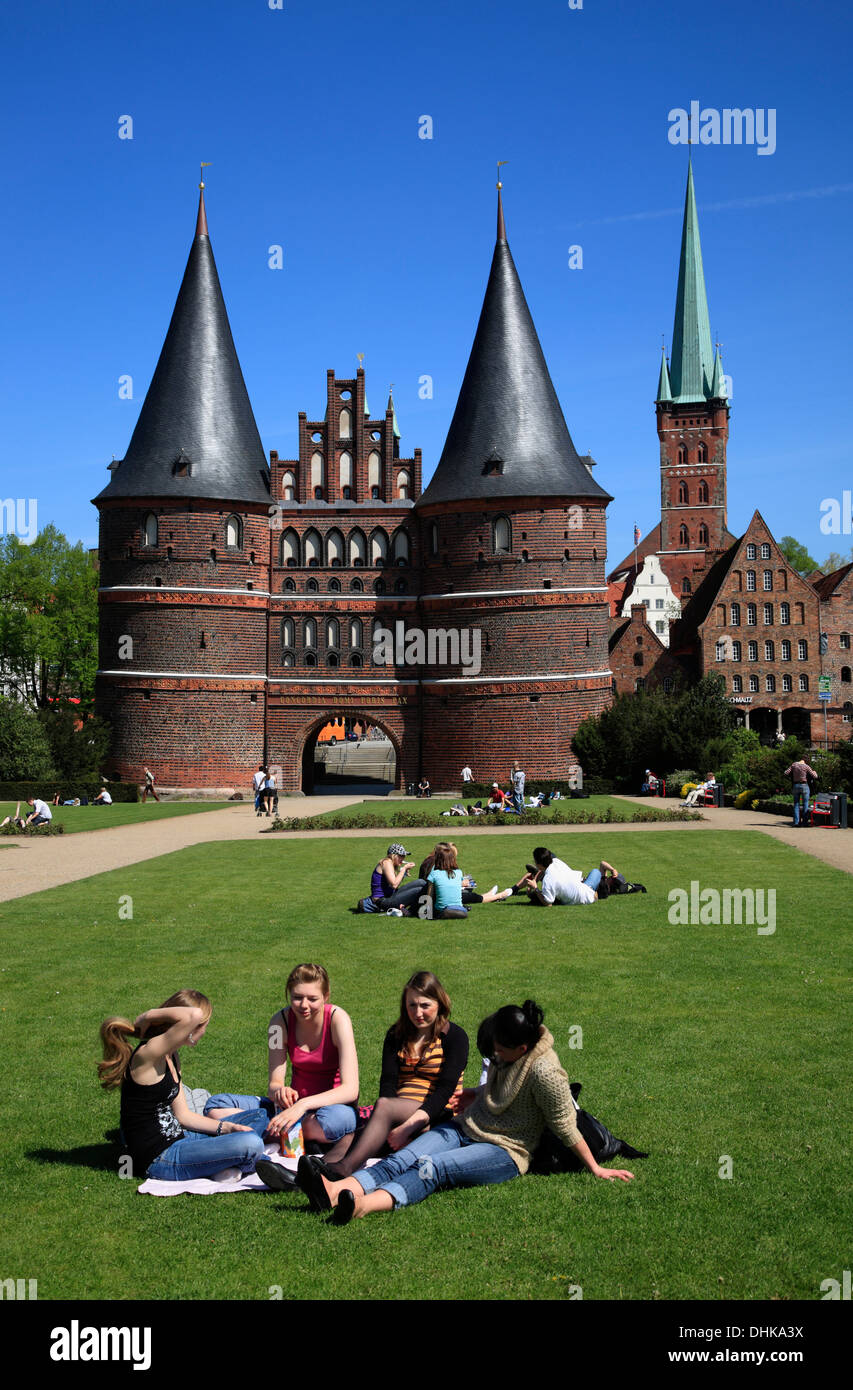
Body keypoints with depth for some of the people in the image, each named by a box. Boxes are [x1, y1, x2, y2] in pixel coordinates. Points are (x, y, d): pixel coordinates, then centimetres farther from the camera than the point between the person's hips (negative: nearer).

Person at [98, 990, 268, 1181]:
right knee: (251, 1144, -28)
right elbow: (194, 1015, -38)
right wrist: (148, 1016, -23)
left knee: (259, 1116, 17)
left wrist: (226, 1127, 2)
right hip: (159, 1160, -11)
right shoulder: (148, 1055, -21)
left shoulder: (171, 1057, 11)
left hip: (177, 1139, 11)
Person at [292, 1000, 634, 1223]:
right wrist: (474, 1097, 33)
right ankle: (335, 1191, -45)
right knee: (403, 1159, -22)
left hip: (504, 1151, -7)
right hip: (465, 1127, 7)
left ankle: (363, 1204, -61)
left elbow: (565, 1127, -12)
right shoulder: (507, 1053, 6)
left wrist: (596, 1169, -9)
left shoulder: (544, 1072, -19)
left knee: (433, 1167, -35)